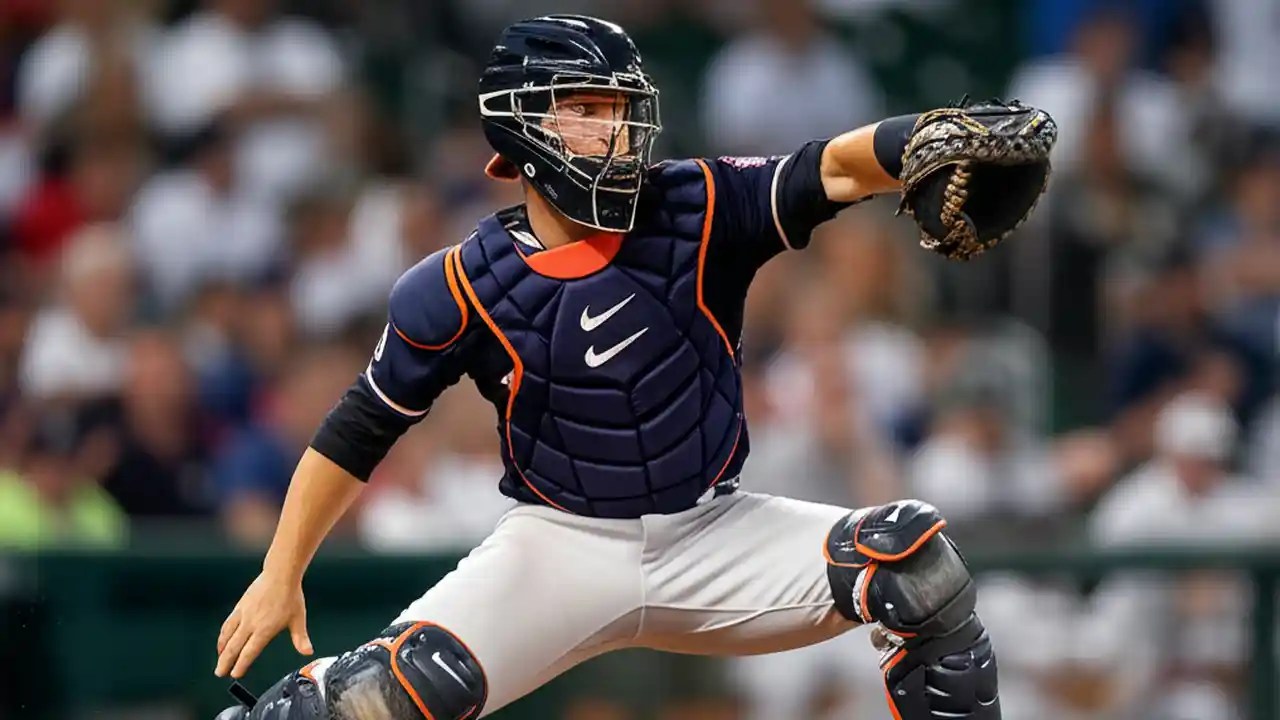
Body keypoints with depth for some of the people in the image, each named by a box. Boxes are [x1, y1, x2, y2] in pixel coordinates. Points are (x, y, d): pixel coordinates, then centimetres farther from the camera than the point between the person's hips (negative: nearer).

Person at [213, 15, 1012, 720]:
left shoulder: (698, 213, -9)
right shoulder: (461, 290, -11)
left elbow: (836, 170, -24)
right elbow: (360, 431, -1)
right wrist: (281, 575, -4)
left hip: (715, 535, 2)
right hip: (564, 547, -2)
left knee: (923, 570, -17)